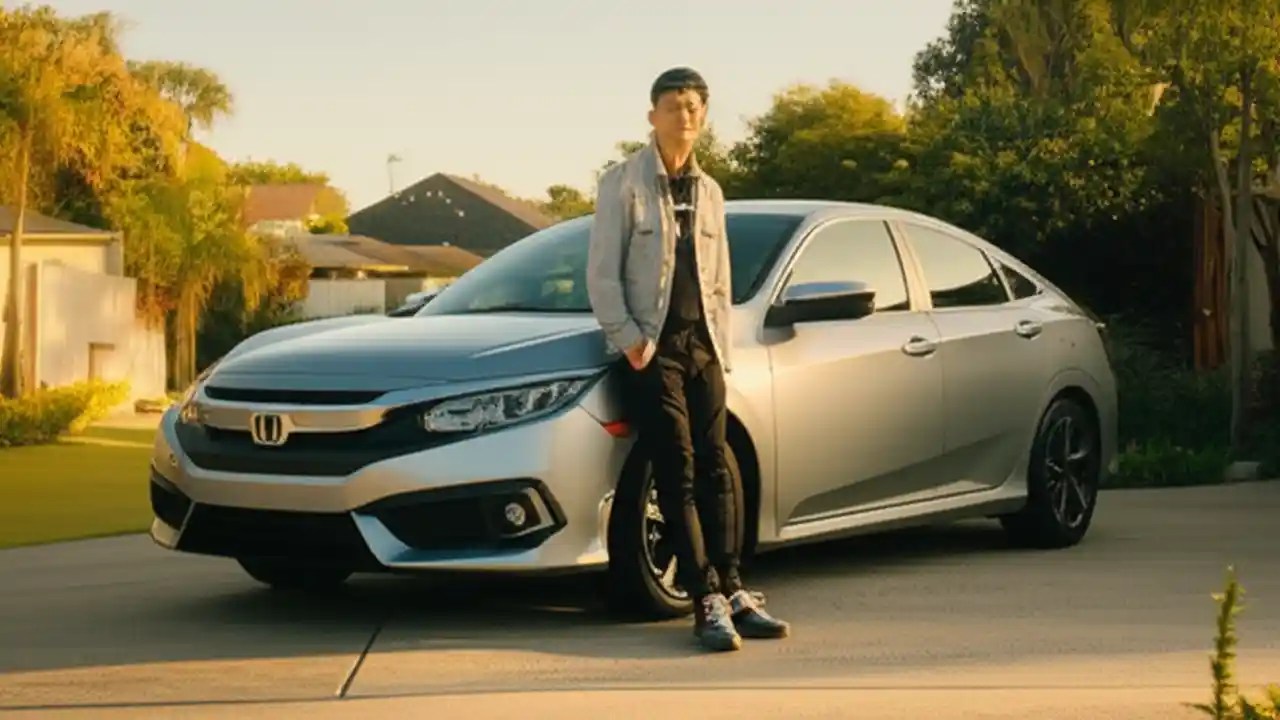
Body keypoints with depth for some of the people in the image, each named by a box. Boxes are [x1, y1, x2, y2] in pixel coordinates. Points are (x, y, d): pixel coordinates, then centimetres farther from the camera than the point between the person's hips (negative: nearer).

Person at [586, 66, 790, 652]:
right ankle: (707, 603, -11)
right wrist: (628, 339, -14)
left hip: (702, 345, 5)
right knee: (678, 475, -9)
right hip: (652, 346, -5)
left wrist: (722, 347, 9)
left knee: (715, 471, 3)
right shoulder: (623, 182, -1)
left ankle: (731, 591, 6)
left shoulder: (709, 191, 16)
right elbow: (602, 272, -6)